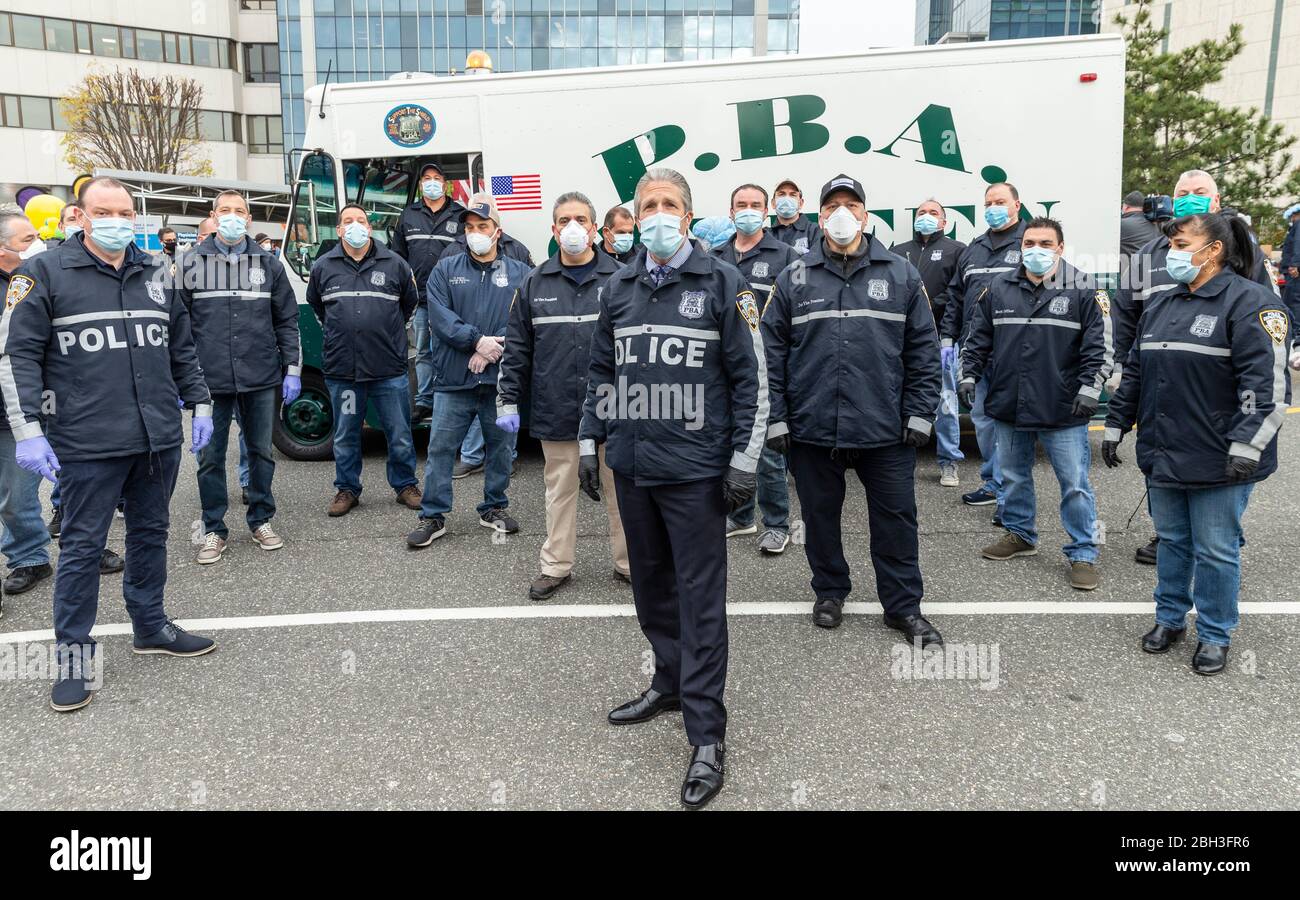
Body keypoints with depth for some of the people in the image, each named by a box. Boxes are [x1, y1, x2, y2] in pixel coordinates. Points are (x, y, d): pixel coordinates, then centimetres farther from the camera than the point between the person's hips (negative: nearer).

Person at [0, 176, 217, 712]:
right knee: (82, 545, 3)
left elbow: (182, 347, 19)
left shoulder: (156, 272, 11)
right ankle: (73, 652, 16)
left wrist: (199, 404, 16)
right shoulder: (45, 274, -3)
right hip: (87, 444, -4)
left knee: (151, 533, 15)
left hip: (159, 438, 5)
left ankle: (150, 626, 31)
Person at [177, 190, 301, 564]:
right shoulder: (191, 263, 4)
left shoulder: (268, 264, 8)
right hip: (210, 379, -1)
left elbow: (286, 320, 9)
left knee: (261, 451, 11)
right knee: (210, 456, 5)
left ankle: (261, 520, 26)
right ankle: (213, 530, 18)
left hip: (262, 379, 1)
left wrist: (292, 369, 2)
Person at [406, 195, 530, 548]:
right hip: (453, 380, 0)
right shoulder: (446, 269, 7)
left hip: (501, 380, 1)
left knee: (501, 446, 11)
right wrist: (478, 341, -15)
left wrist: (491, 351, -15)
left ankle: (494, 508, 28)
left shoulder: (519, 273, 7)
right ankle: (433, 516, 11)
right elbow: (439, 316, -5)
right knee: (440, 448, 1)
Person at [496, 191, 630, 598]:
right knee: (560, 489, 12)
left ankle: (628, 561, 24)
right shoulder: (535, 283, 5)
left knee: (620, 488, 9)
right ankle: (556, 566, 25)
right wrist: (508, 400, 4)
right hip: (556, 410, 1)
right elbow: (517, 347, 8)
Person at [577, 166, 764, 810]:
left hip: (695, 470, -5)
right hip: (632, 466, 5)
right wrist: (589, 442, 13)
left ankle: (706, 737, 5)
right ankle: (669, 681, 37)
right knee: (650, 584, 17)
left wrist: (745, 460, -9)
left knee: (700, 600, -2)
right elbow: (601, 373, 18)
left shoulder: (722, 284, -3)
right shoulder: (618, 289, 10)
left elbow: (751, 378, -4)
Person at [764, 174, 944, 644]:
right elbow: (772, 354, 2)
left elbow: (924, 350, 5)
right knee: (820, 516, 14)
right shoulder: (794, 279, 4)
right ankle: (829, 592, 34)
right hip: (812, 428, 1)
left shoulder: (901, 276, 5)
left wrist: (919, 413, -2)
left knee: (896, 517, 7)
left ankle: (904, 605, 22)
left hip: (886, 428, 0)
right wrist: (777, 418, -3)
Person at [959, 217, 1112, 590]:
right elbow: (978, 338, 13)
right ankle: (1019, 534, 35)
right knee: (1013, 476, 17)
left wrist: (1089, 389, -12)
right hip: (1008, 406, 4)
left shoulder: (1083, 290, -3)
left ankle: (1083, 553, 11)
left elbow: (1099, 345, -4)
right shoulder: (998, 288, 6)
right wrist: (969, 375, 5)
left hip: (1063, 410, -3)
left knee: (1075, 484, 0)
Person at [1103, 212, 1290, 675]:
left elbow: (1268, 382, -17)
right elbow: (1134, 373, 18)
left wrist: (1246, 445, -23)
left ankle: (1215, 635, 21)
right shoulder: (1159, 306, 12)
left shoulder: (1249, 302, -11)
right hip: (1163, 455, 6)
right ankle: (1169, 617, 33)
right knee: (1172, 540, 18)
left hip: (1218, 461, -6)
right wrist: (1115, 426, 15)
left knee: (1216, 550, 5)